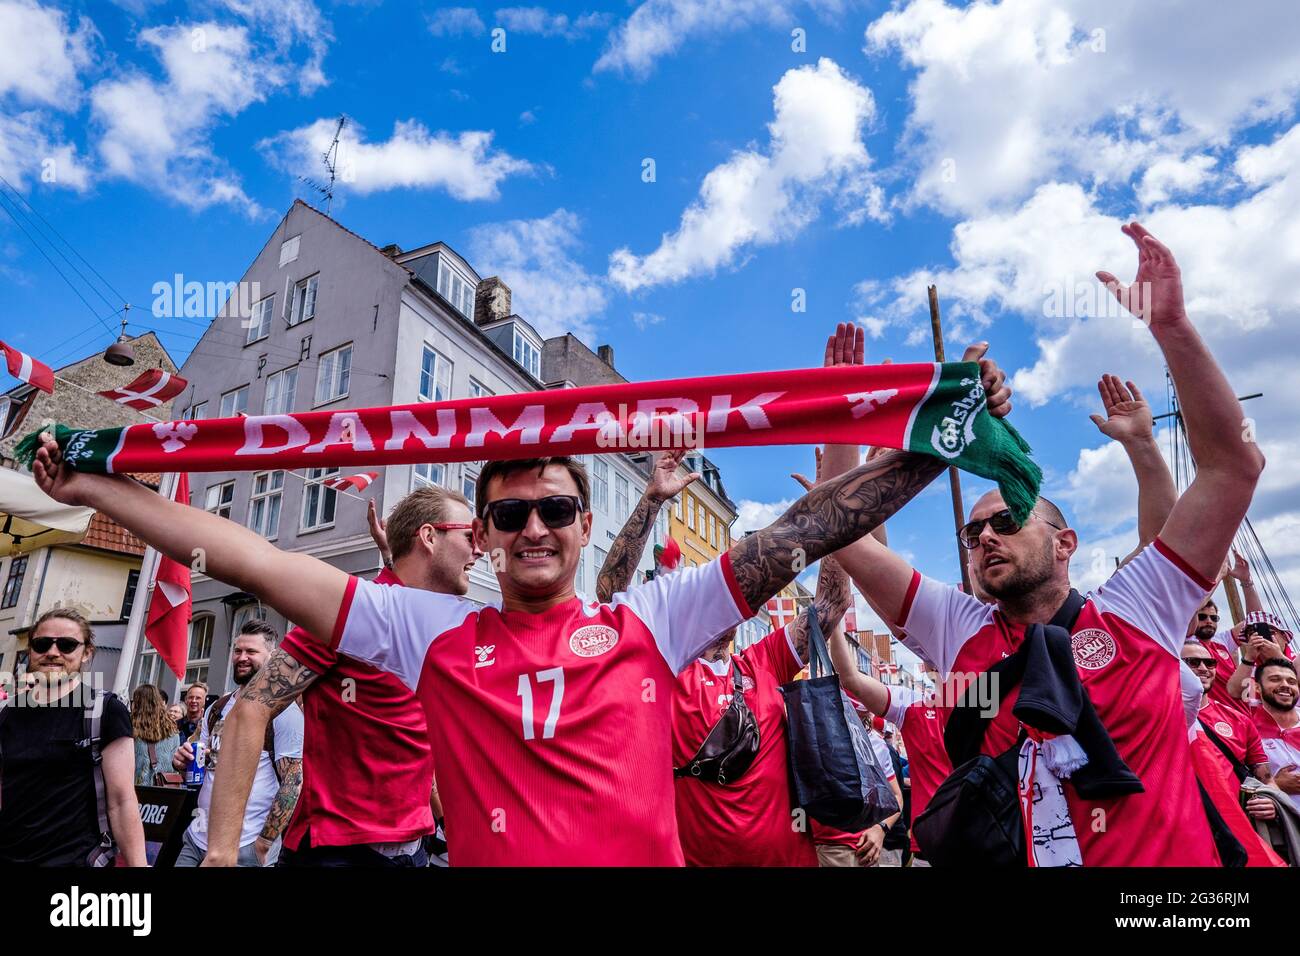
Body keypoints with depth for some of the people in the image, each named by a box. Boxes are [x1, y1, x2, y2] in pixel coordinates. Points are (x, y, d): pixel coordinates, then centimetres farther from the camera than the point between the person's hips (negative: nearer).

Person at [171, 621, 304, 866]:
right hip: (197, 838, 7)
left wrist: (263, 843, -18)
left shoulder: (284, 711, -12)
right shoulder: (217, 708, 10)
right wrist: (185, 761, -2)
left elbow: (293, 783, -16)